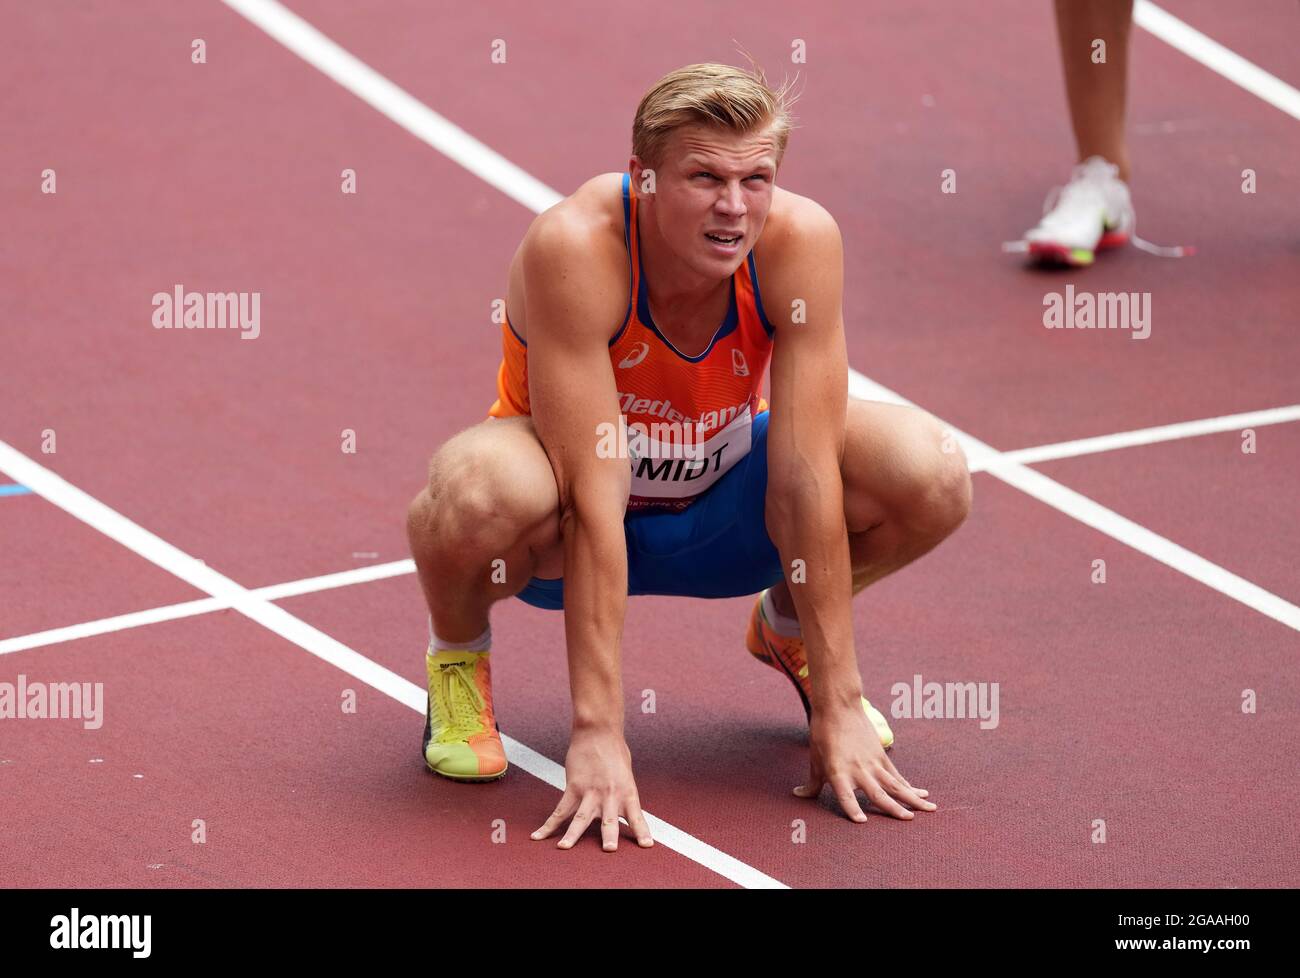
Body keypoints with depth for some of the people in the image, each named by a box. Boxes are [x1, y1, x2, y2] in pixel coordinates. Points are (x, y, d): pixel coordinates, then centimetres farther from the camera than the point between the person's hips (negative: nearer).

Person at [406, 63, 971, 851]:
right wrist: (597, 731, -36)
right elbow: (592, 495, -34)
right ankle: (459, 651, -2)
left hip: (716, 507, 3)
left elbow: (806, 478, -22)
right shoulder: (575, 247, -32)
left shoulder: (801, 239, -23)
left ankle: (786, 628, 11)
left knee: (932, 475, -23)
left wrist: (837, 705, -24)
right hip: (572, 532, -3)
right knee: (481, 491, -40)